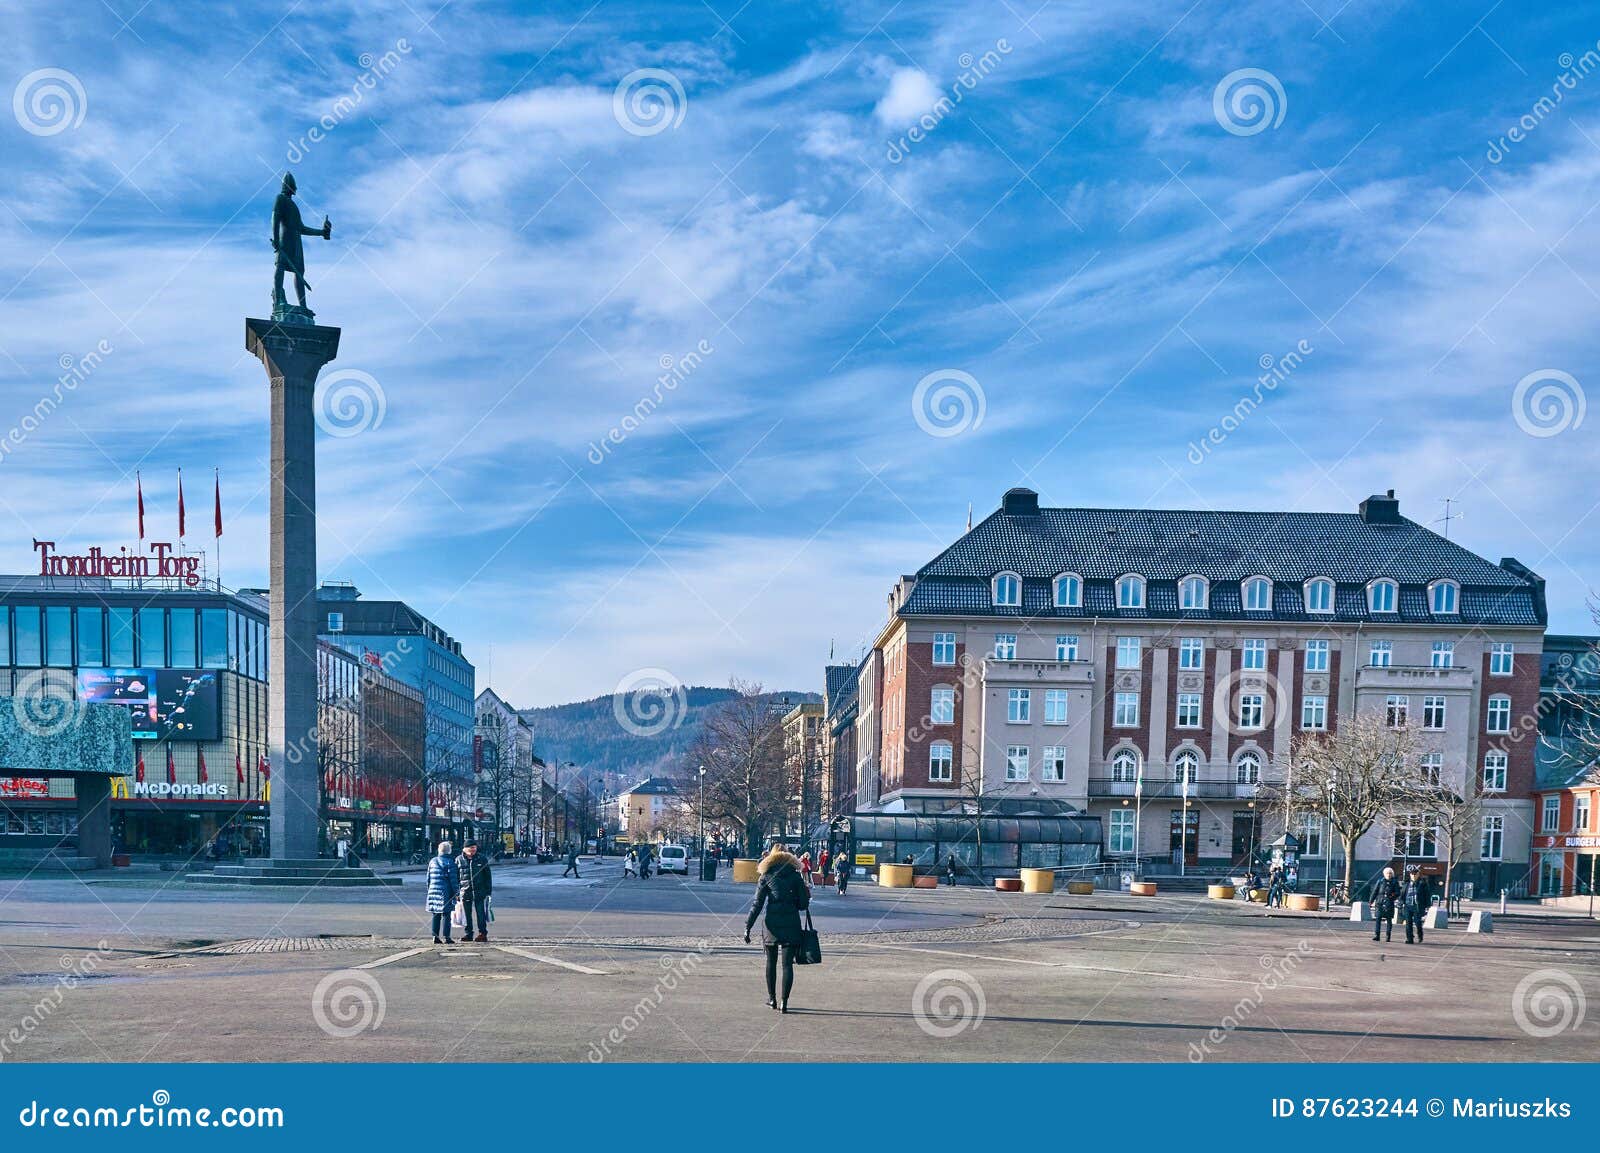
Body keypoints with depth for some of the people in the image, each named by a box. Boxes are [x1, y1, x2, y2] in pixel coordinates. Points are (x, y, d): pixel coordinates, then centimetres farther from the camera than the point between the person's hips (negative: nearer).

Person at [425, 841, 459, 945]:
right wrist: (456, 892, -4)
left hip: (433, 890, 6)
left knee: (436, 915, 11)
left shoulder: (432, 861, 11)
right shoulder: (450, 862, -8)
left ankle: (435, 937, 11)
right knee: (446, 915, -3)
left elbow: (428, 878, 15)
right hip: (445, 891, -6)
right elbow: (453, 879, -10)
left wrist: (429, 890, 22)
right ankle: (446, 938, -4)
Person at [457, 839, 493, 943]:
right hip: (465, 892, 1)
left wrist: (489, 890, 2)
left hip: (480, 891, -1)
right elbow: (455, 877, 10)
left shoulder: (482, 859, 5)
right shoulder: (459, 860, 6)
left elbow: (488, 875, 8)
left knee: (481, 914, -2)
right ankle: (468, 934, 16)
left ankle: (483, 933, 5)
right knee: (467, 915, 7)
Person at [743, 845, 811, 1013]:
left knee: (771, 962, 15)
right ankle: (784, 1002, -3)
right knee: (787, 963, 2)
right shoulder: (795, 875, 4)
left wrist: (747, 927, 1)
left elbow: (757, 904, -1)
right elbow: (803, 904, 2)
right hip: (791, 923, 0)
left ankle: (772, 999, 23)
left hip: (772, 923, 0)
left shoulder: (766, 876, 3)